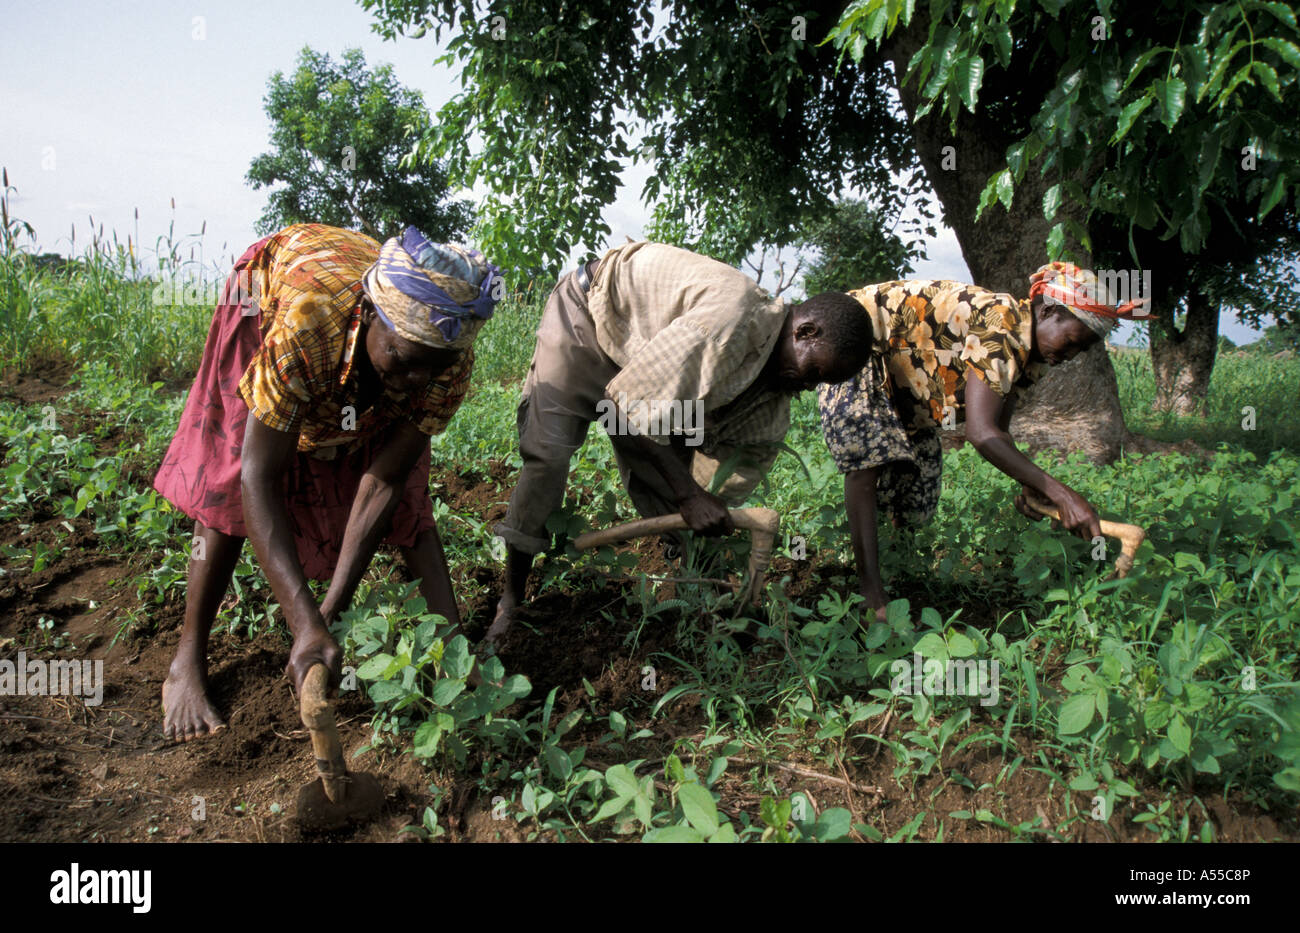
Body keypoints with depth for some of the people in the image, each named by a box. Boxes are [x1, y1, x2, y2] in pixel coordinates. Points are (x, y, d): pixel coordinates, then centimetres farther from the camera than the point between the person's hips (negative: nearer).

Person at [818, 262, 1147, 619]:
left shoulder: (1031, 354, -4)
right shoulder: (1001, 328, -34)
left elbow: (997, 428, 1)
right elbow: (980, 432, -42)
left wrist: (1028, 482, -18)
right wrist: (1059, 492, -45)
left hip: (899, 370, 10)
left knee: (919, 465, 8)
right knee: (866, 456, -23)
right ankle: (870, 588, -22)